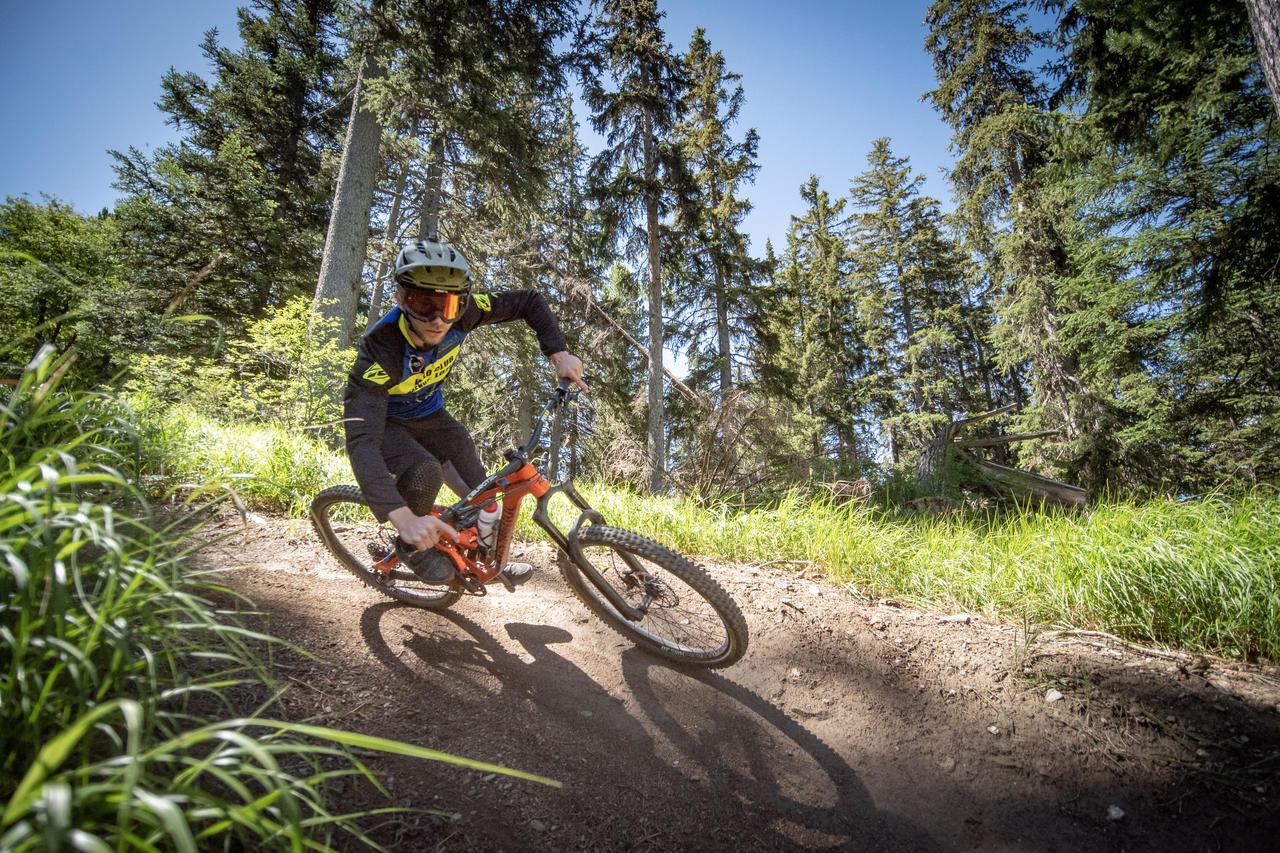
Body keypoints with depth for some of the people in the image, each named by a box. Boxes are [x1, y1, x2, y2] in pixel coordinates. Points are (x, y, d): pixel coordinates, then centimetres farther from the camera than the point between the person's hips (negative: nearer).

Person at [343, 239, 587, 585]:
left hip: (428, 415, 4)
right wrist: (404, 518, -60)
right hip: (384, 421, -4)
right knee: (425, 473, -33)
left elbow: (529, 301, -15)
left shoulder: (461, 314, -28)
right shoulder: (380, 350, -40)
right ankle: (412, 545, -3)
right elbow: (361, 441, -47)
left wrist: (560, 354, -30)